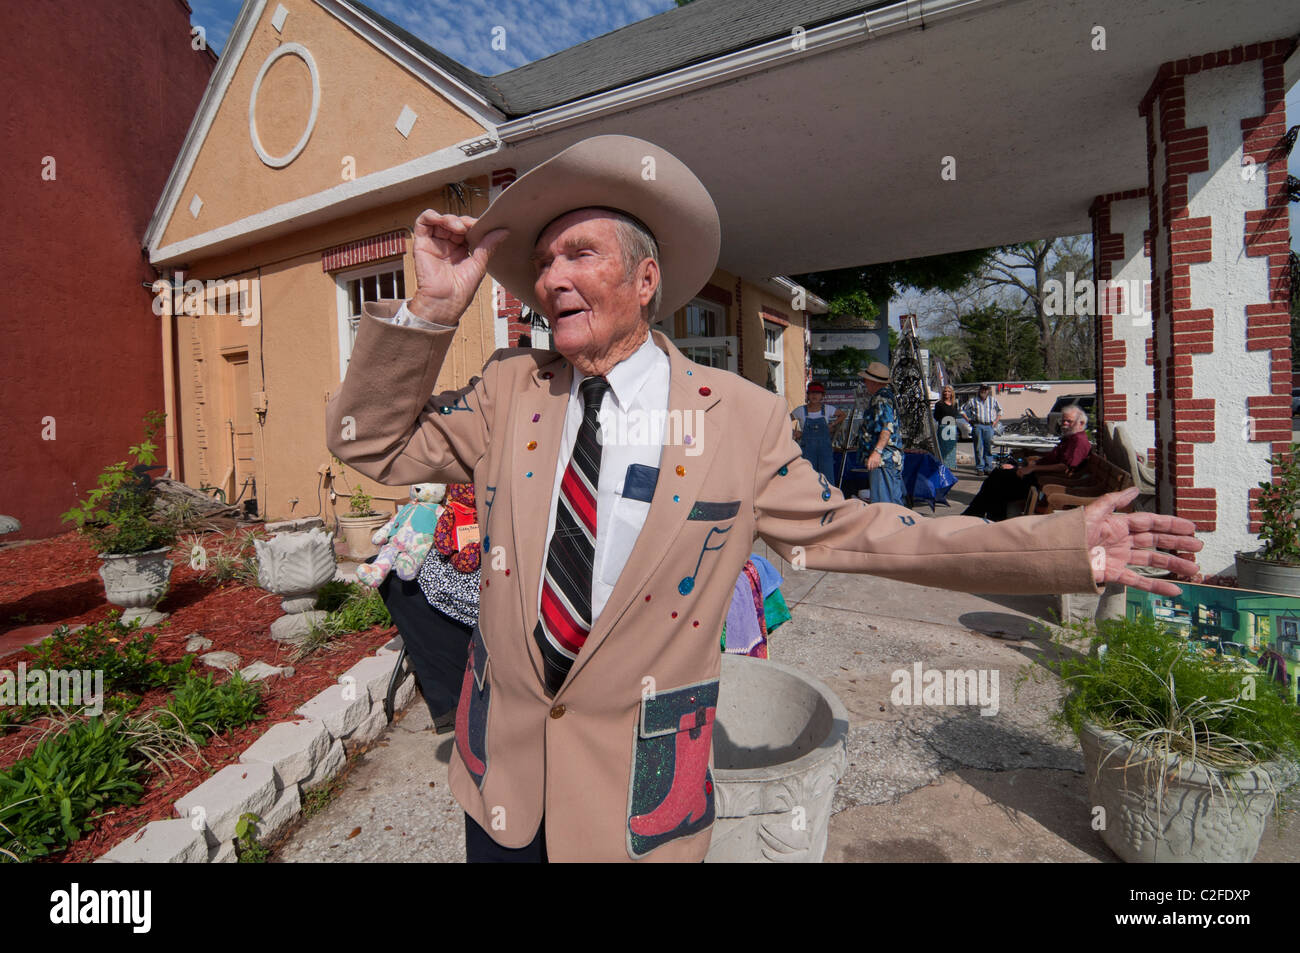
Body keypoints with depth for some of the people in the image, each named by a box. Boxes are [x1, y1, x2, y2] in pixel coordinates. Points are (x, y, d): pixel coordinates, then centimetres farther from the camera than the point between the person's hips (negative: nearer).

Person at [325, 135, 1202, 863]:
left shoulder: (742, 419, -12)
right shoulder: (510, 390, -4)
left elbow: (844, 530, -5)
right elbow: (369, 441, -1)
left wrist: (1065, 545, -6)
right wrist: (433, 308, -16)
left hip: (634, 789, -2)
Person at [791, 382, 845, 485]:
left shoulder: (827, 409, 3)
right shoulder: (801, 410, -1)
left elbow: (842, 415, 18)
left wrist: (832, 425, 7)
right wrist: (795, 433, 0)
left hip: (824, 449, 1)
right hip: (807, 449, -1)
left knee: (827, 477, -2)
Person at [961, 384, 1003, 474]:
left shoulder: (993, 400, 14)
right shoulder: (973, 401, 9)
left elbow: (1000, 411, 25)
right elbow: (963, 410, 14)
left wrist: (995, 421, 12)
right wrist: (969, 420, 5)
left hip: (989, 426, 1)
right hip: (977, 426, -1)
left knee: (989, 448, -1)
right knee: (979, 448, -3)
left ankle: (988, 468, 4)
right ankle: (980, 468, 1)